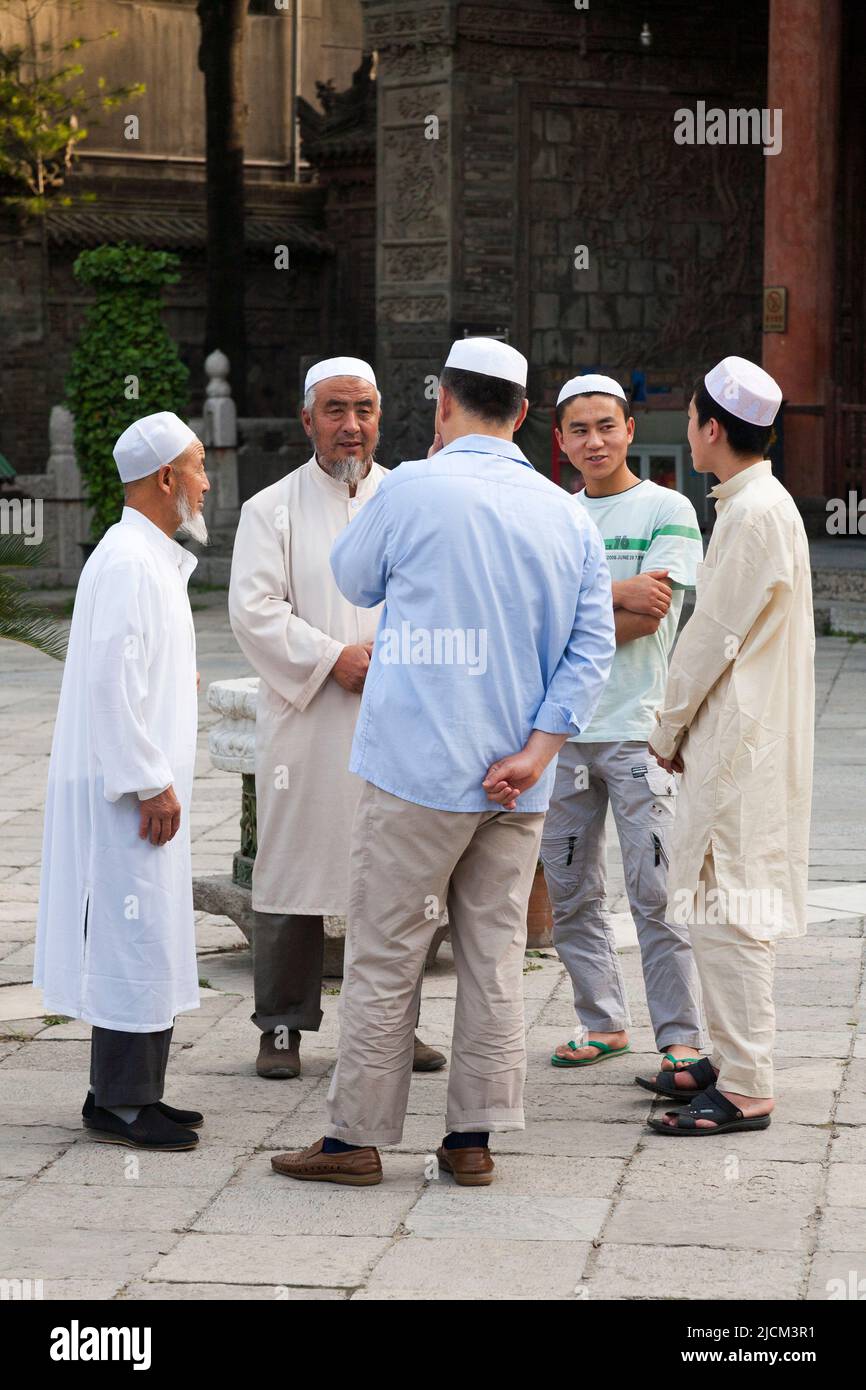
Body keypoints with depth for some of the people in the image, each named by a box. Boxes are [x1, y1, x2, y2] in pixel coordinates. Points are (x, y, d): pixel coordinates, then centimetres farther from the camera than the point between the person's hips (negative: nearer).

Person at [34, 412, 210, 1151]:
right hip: (127, 790, -10)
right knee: (134, 939, -7)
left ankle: (134, 1094, 20)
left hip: (144, 784, 10)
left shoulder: (155, 559, 16)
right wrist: (151, 785, -20)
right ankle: (120, 1104, -1)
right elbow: (112, 681, -22)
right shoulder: (126, 563, -17)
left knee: (150, 943, 13)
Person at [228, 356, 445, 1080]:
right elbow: (254, 608, -5)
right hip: (306, 721, -2)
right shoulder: (273, 509, 4)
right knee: (293, 870, 0)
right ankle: (283, 1025, 8)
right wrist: (333, 658, -13)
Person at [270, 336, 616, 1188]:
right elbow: (591, 649, 1)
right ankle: (472, 1138, 11)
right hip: (516, 784, 4)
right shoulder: (568, 517, 6)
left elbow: (353, 580, 11)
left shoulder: (412, 490, -7)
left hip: (419, 766, -4)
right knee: (494, 957, 9)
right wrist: (536, 751, -4)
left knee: (383, 957, 2)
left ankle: (356, 1137, 6)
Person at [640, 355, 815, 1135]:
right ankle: (732, 1060, 26)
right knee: (722, 908, 17)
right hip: (735, 740, 10)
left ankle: (746, 1092, -8)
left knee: (726, 911, -9)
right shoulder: (761, 504, 14)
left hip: (740, 745, -10)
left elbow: (714, 636, -16)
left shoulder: (754, 514, -17)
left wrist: (669, 730, -5)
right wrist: (684, 728, 17)